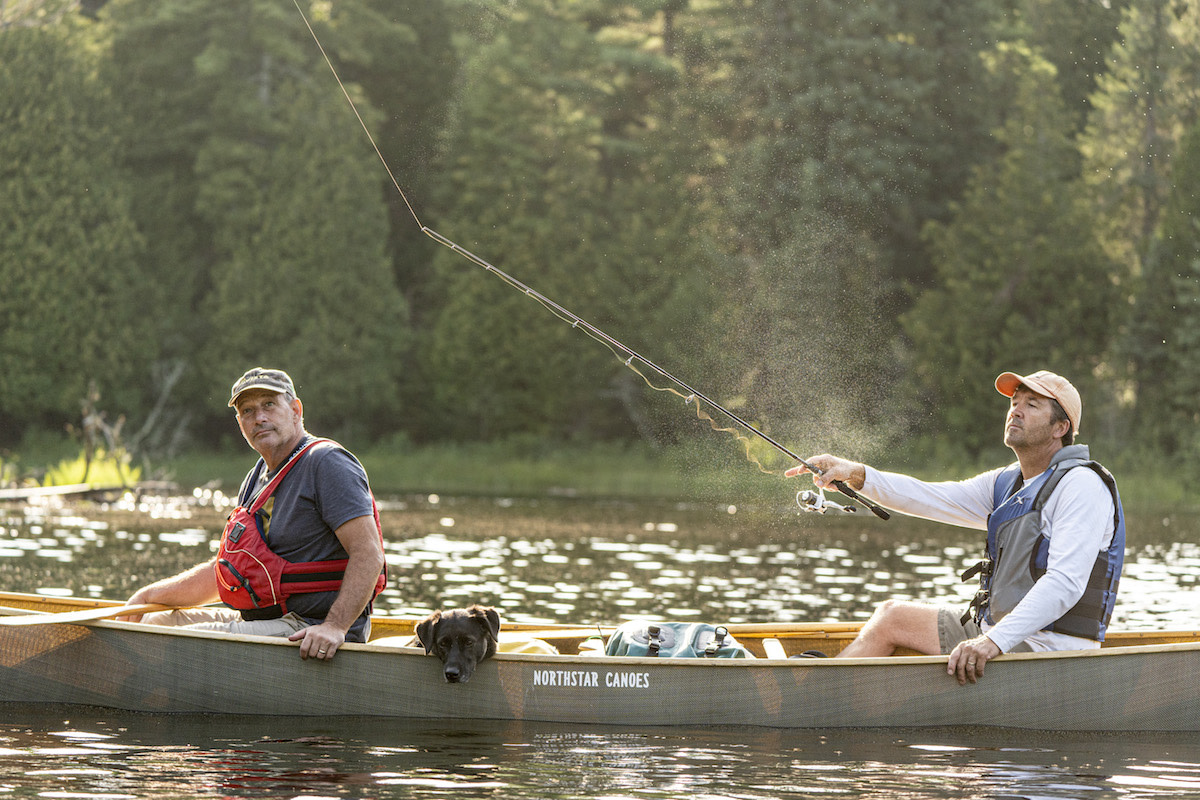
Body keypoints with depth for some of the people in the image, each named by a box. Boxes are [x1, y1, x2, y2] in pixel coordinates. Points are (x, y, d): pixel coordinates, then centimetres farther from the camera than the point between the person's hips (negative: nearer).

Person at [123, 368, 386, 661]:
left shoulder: (327, 463, -13)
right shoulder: (257, 479, 17)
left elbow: (369, 553, -23)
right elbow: (221, 571, 23)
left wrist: (334, 627, -33)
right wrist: (146, 596, 16)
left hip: (309, 631, -10)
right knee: (156, 621, 15)